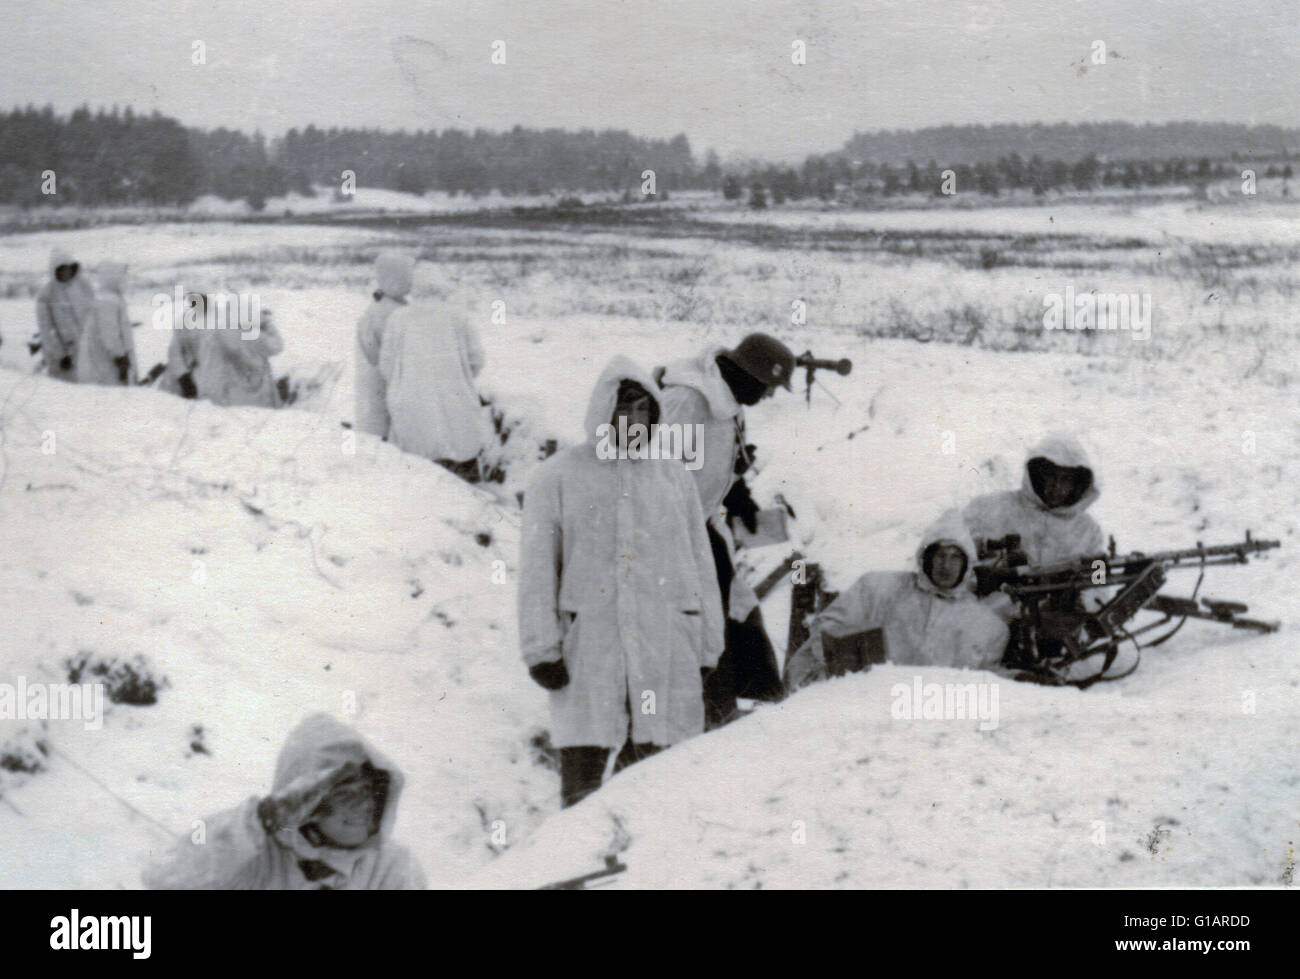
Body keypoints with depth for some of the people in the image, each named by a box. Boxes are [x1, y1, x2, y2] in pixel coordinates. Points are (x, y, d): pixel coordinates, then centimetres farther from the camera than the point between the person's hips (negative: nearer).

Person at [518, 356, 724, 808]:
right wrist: (541, 648, -4)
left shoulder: (672, 475, 14)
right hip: (589, 648, -2)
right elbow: (537, 569, 3)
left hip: (666, 648, 3)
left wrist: (708, 646, 13)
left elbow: (700, 562, 16)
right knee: (581, 768, -5)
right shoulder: (558, 478, 5)